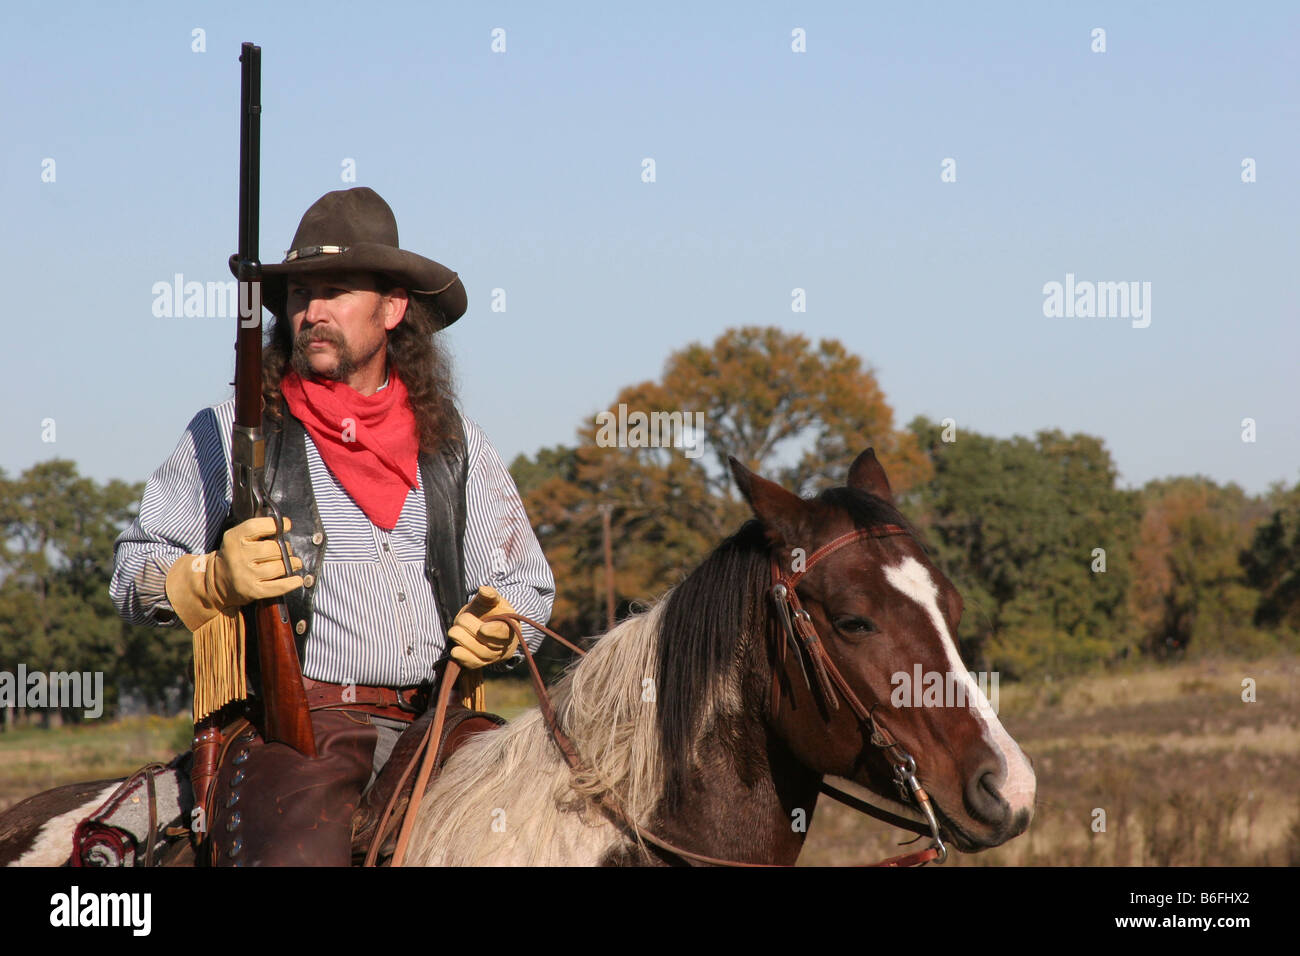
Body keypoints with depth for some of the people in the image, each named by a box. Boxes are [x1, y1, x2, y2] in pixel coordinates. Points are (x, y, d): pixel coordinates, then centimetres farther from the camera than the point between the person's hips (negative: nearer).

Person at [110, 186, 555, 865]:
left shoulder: (452, 441, 19)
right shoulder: (229, 433, 11)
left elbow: (526, 582, 25)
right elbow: (133, 576, 10)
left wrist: (500, 631, 2)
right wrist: (214, 579, -11)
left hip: (434, 727, 4)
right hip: (287, 726, -4)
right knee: (300, 853, -33)